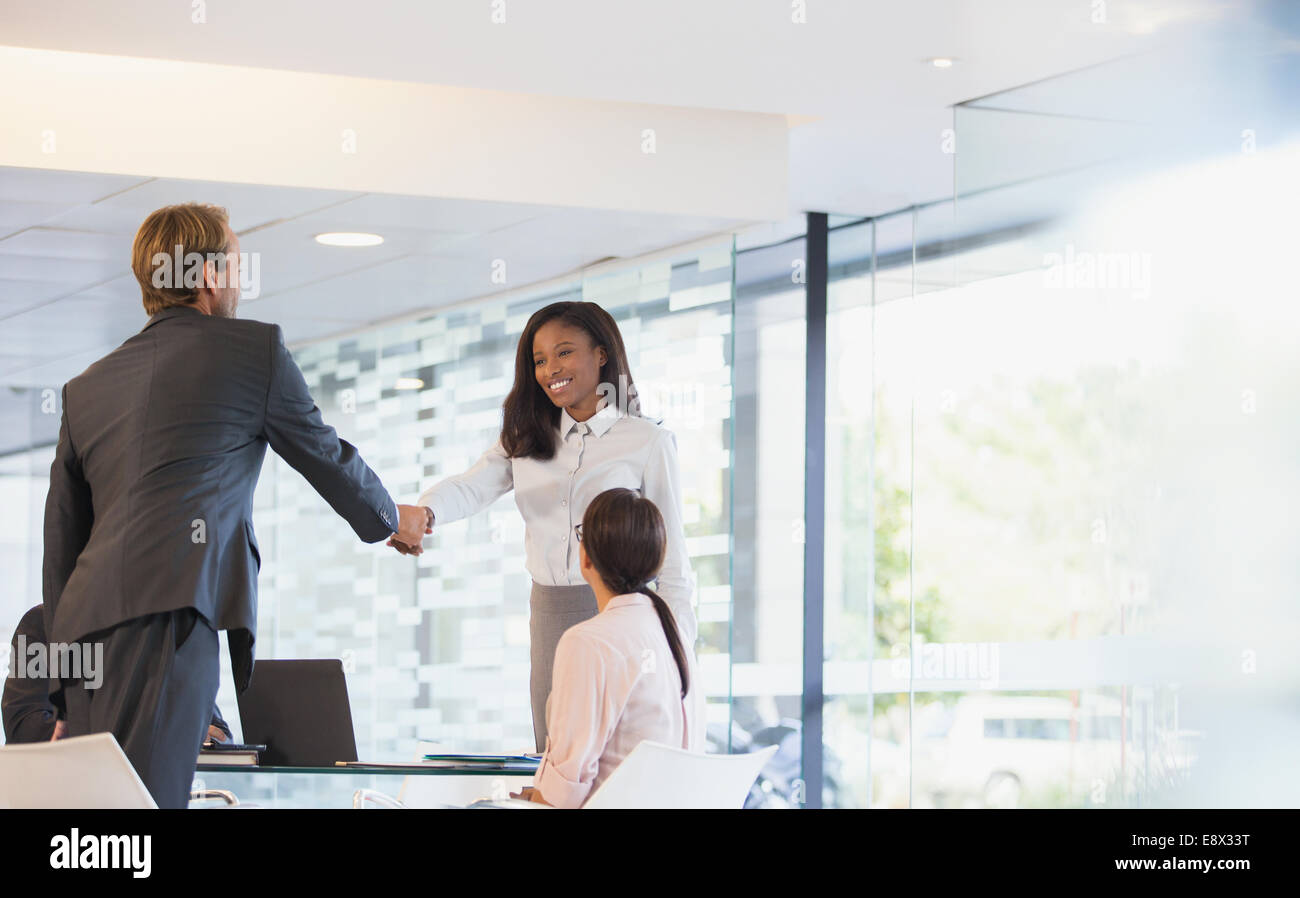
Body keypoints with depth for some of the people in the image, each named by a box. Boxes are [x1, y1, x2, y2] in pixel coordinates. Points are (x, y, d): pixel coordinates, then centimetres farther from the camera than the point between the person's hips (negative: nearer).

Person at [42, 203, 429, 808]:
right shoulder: (253, 348, 10)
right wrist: (392, 519, 43)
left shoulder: (85, 387, 25)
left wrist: (67, 682, 30)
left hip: (86, 622, 7)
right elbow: (326, 456, 23)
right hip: (167, 609, -6)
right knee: (145, 798, -17)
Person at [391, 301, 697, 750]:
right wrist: (423, 512, -29)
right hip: (550, 617, 4)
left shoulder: (648, 441, 1)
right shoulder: (526, 441, 13)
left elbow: (671, 553, 0)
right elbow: (471, 486, -6)